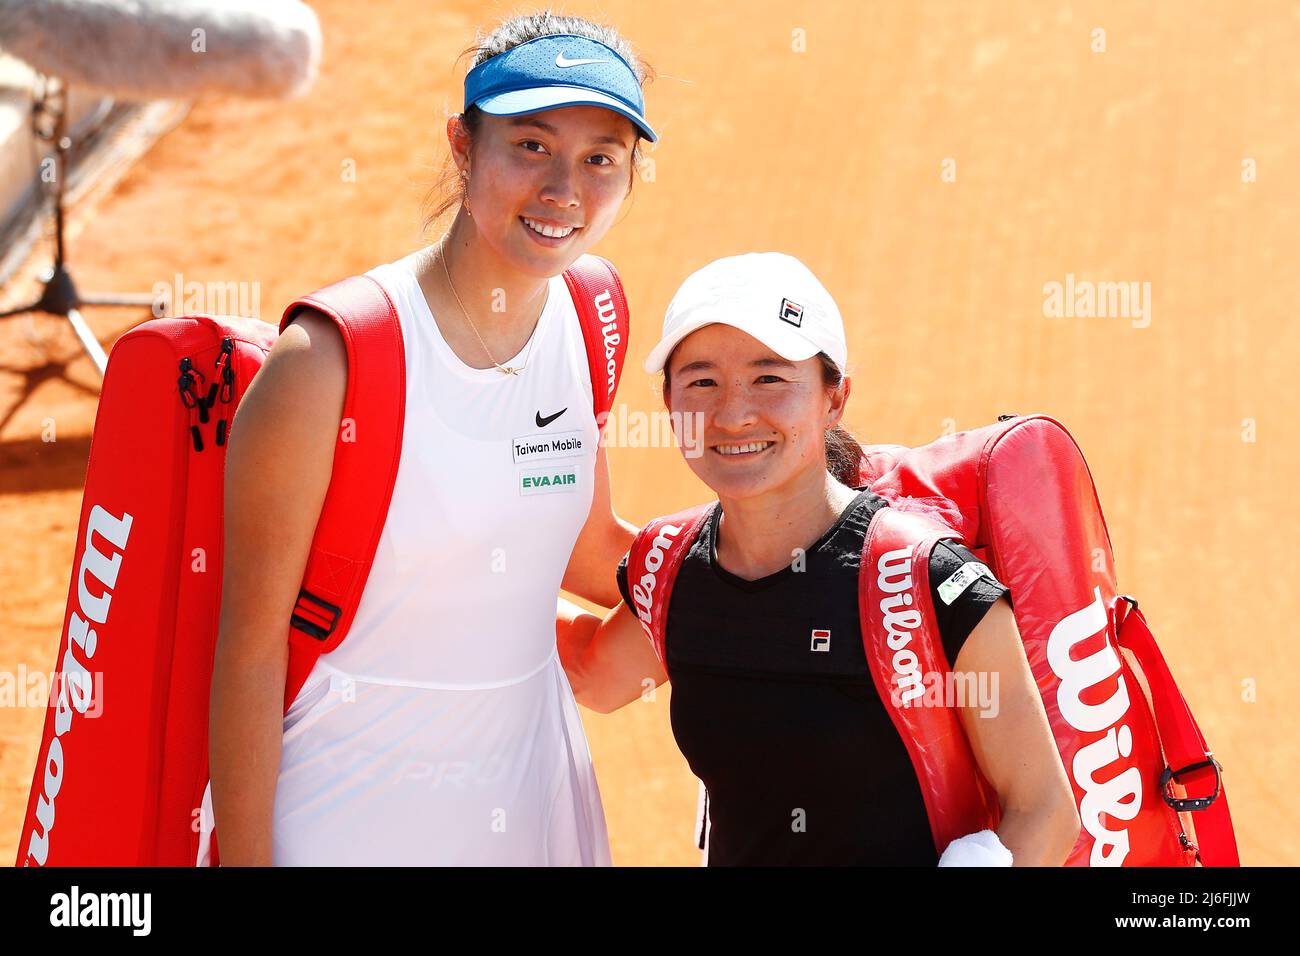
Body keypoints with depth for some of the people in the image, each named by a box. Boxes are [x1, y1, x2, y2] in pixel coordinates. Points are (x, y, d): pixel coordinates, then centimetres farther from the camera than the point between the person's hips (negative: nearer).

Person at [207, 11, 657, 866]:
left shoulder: (583, 329, -1)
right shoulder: (330, 360, -19)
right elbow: (253, 640, -15)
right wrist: (244, 859, -13)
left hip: (540, 807, 6)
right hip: (351, 820, -6)